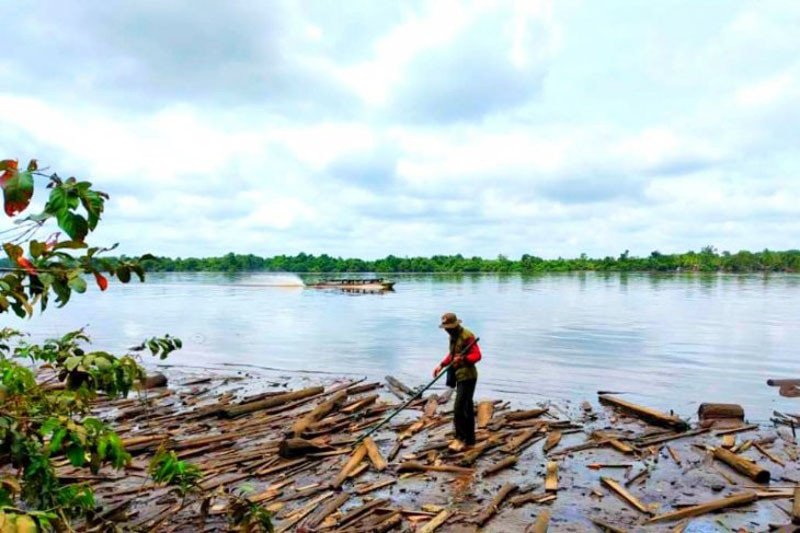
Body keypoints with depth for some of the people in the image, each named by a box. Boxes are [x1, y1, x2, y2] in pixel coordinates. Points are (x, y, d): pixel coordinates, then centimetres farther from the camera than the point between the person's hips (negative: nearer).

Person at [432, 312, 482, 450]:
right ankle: (469, 439, 23)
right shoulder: (453, 336, 13)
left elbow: (477, 355, -19)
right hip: (460, 376, 9)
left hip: (467, 376, -9)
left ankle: (461, 439, -3)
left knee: (459, 409, -11)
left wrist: (463, 358, -34)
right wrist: (441, 365, 12)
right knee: (467, 408, 15)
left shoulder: (467, 336, -16)